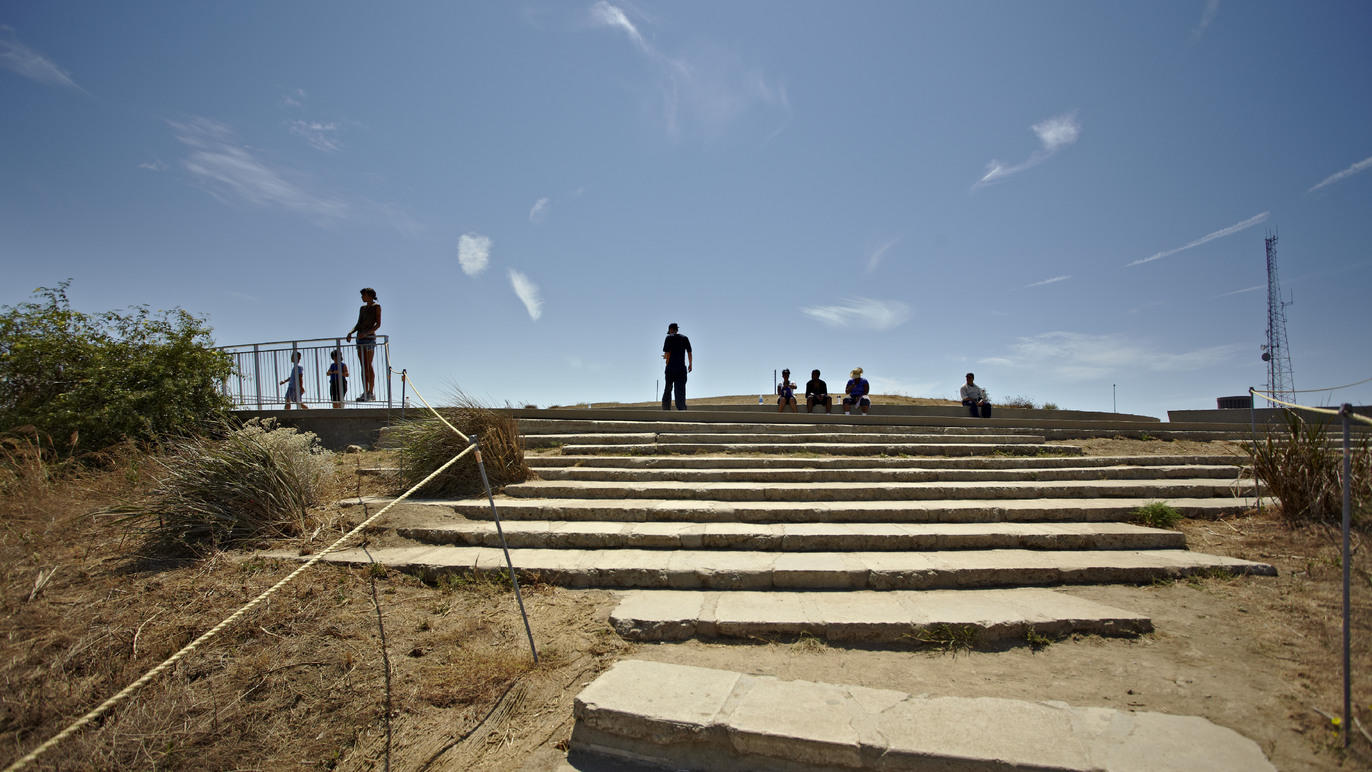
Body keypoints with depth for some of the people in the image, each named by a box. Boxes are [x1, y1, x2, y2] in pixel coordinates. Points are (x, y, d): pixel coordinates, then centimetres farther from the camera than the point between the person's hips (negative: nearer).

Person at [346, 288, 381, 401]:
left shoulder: (376, 306, 2)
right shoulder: (362, 308, 21)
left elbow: (378, 324, -7)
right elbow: (358, 324, 20)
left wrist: (366, 332, -20)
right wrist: (350, 333, 1)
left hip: (370, 337, -7)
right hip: (360, 337, 7)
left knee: (369, 365, -11)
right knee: (363, 366, 3)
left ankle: (371, 392, -9)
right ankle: (365, 393, 3)